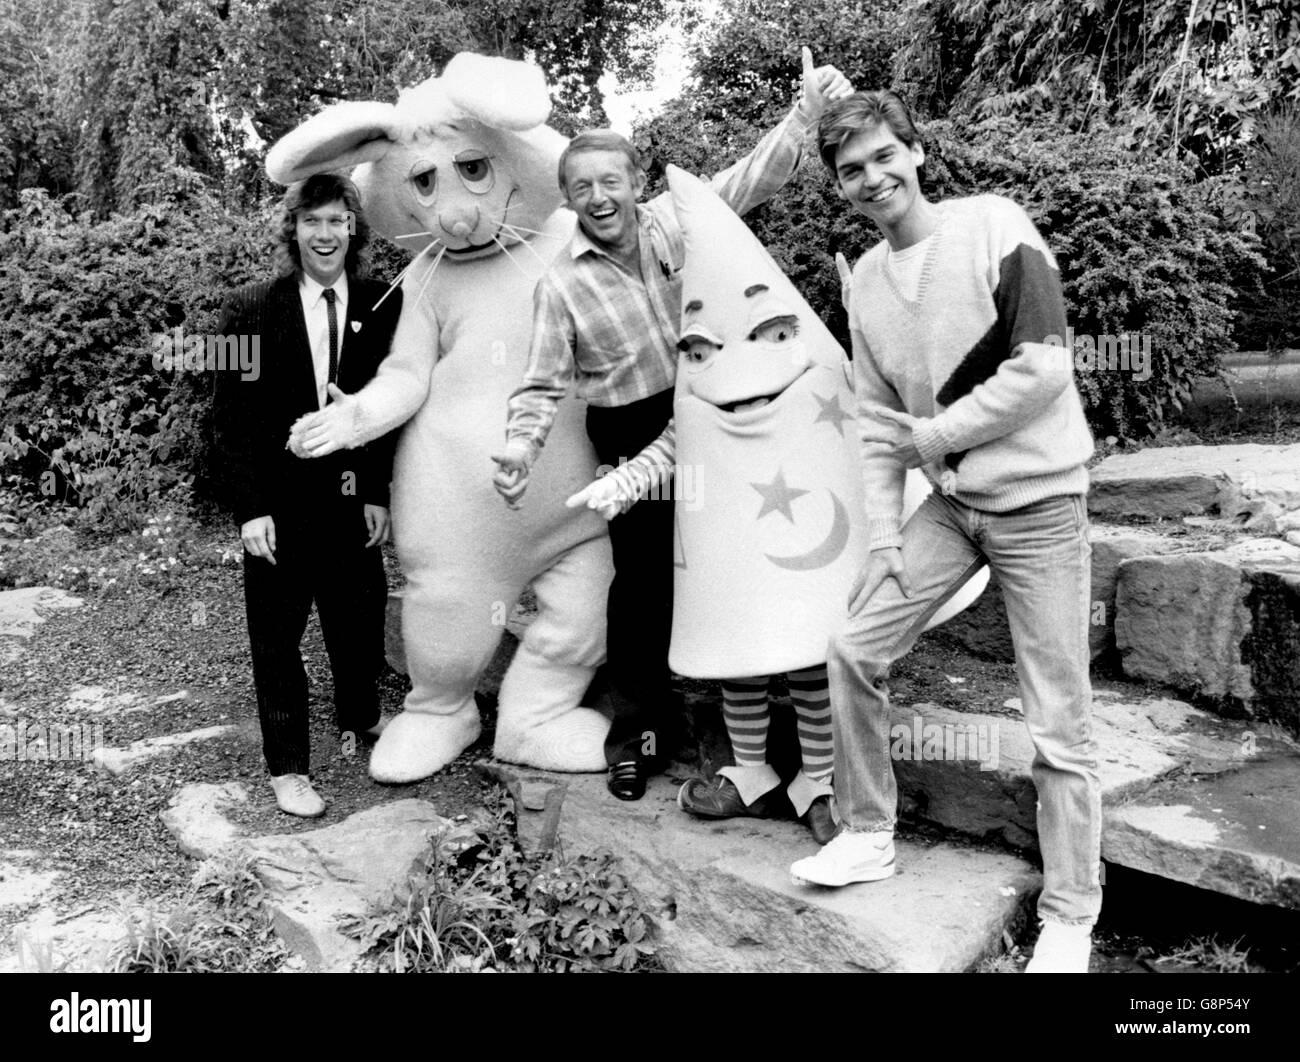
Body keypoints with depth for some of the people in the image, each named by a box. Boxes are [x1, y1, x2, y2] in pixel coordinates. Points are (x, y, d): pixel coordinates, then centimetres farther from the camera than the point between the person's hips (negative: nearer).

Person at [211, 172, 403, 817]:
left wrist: (380, 493, 0)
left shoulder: (382, 307, 1)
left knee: (359, 614, 13)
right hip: (278, 504, -2)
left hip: (353, 498, 2)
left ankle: (360, 714, 41)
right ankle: (287, 766, 22)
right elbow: (231, 417, -4)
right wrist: (250, 508, -9)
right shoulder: (251, 310, -4)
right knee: (277, 634, 7)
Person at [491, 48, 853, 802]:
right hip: (636, 443, -1)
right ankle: (637, 729, 24)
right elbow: (544, 384, -6)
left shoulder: (674, 220, -1)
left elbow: (752, 177, -1)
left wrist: (808, 112, -12)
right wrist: (522, 444, -23)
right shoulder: (561, 284, -4)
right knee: (643, 582, 7)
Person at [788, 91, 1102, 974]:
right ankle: (869, 836, 24)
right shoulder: (866, 281, 7)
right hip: (950, 504, 6)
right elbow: (876, 424, 10)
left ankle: (1070, 918, 17)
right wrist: (883, 536, 3)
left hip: (1038, 502, -5)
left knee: (1059, 724, -1)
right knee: (855, 650, 3)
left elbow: (1045, 368, -17)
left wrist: (935, 434, -9)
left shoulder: (995, 225, -10)